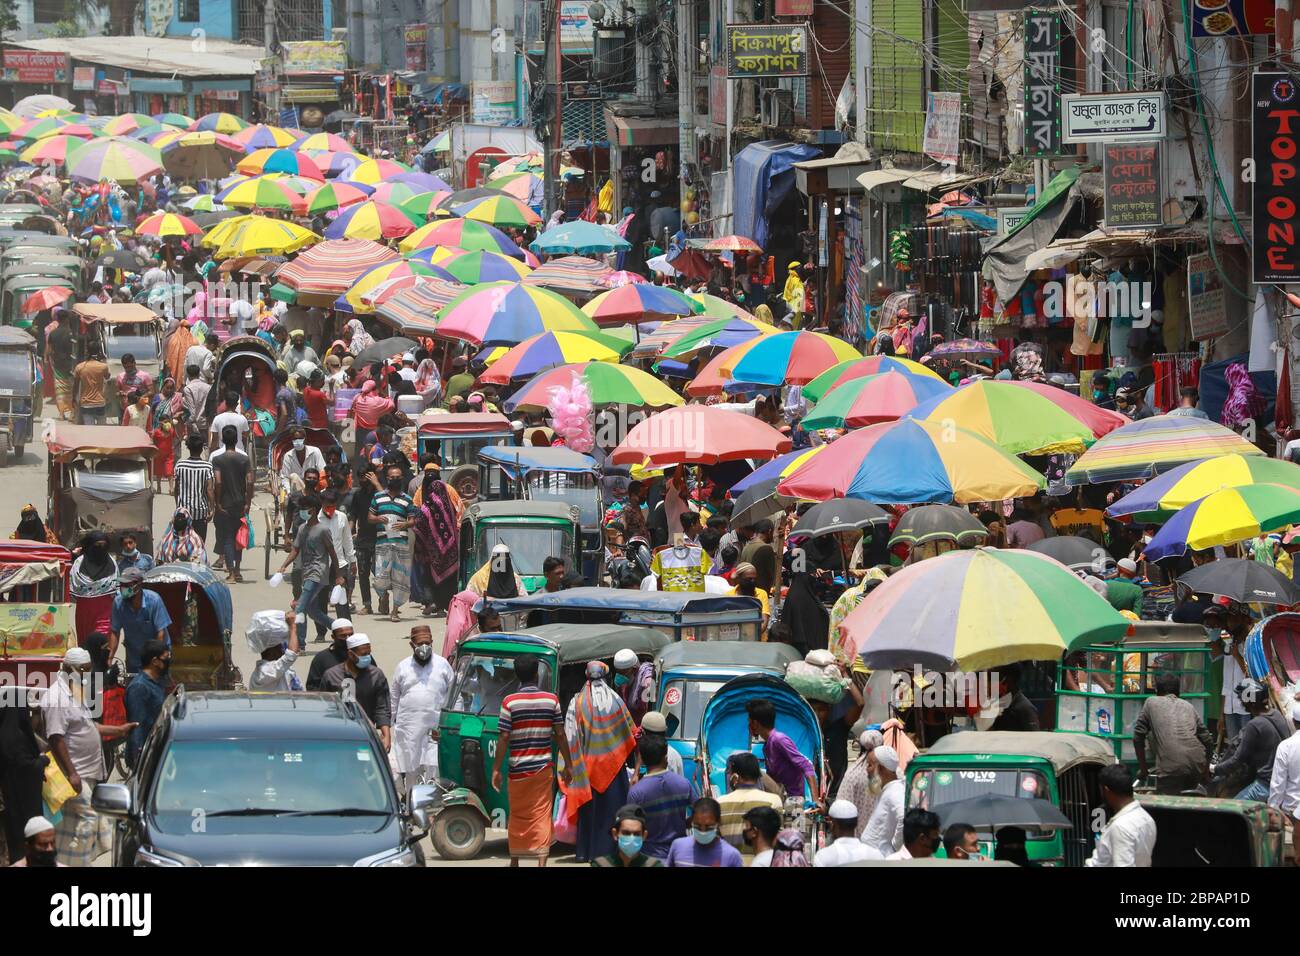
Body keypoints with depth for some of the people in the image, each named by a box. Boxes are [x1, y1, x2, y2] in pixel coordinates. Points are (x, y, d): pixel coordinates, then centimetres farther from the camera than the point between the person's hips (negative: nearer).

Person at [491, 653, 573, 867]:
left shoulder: (510, 702, -7)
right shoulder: (551, 700, -1)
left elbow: (503, 738, -9)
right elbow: (560, 735, 1)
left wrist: (496, 769, -2)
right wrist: (568, 765, 10)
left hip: (518, 768, -1)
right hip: (543, 768, 1)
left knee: (517, 816, 13)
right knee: (541, 816, 0)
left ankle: (515, 860, 23)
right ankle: (542, 860, -11)